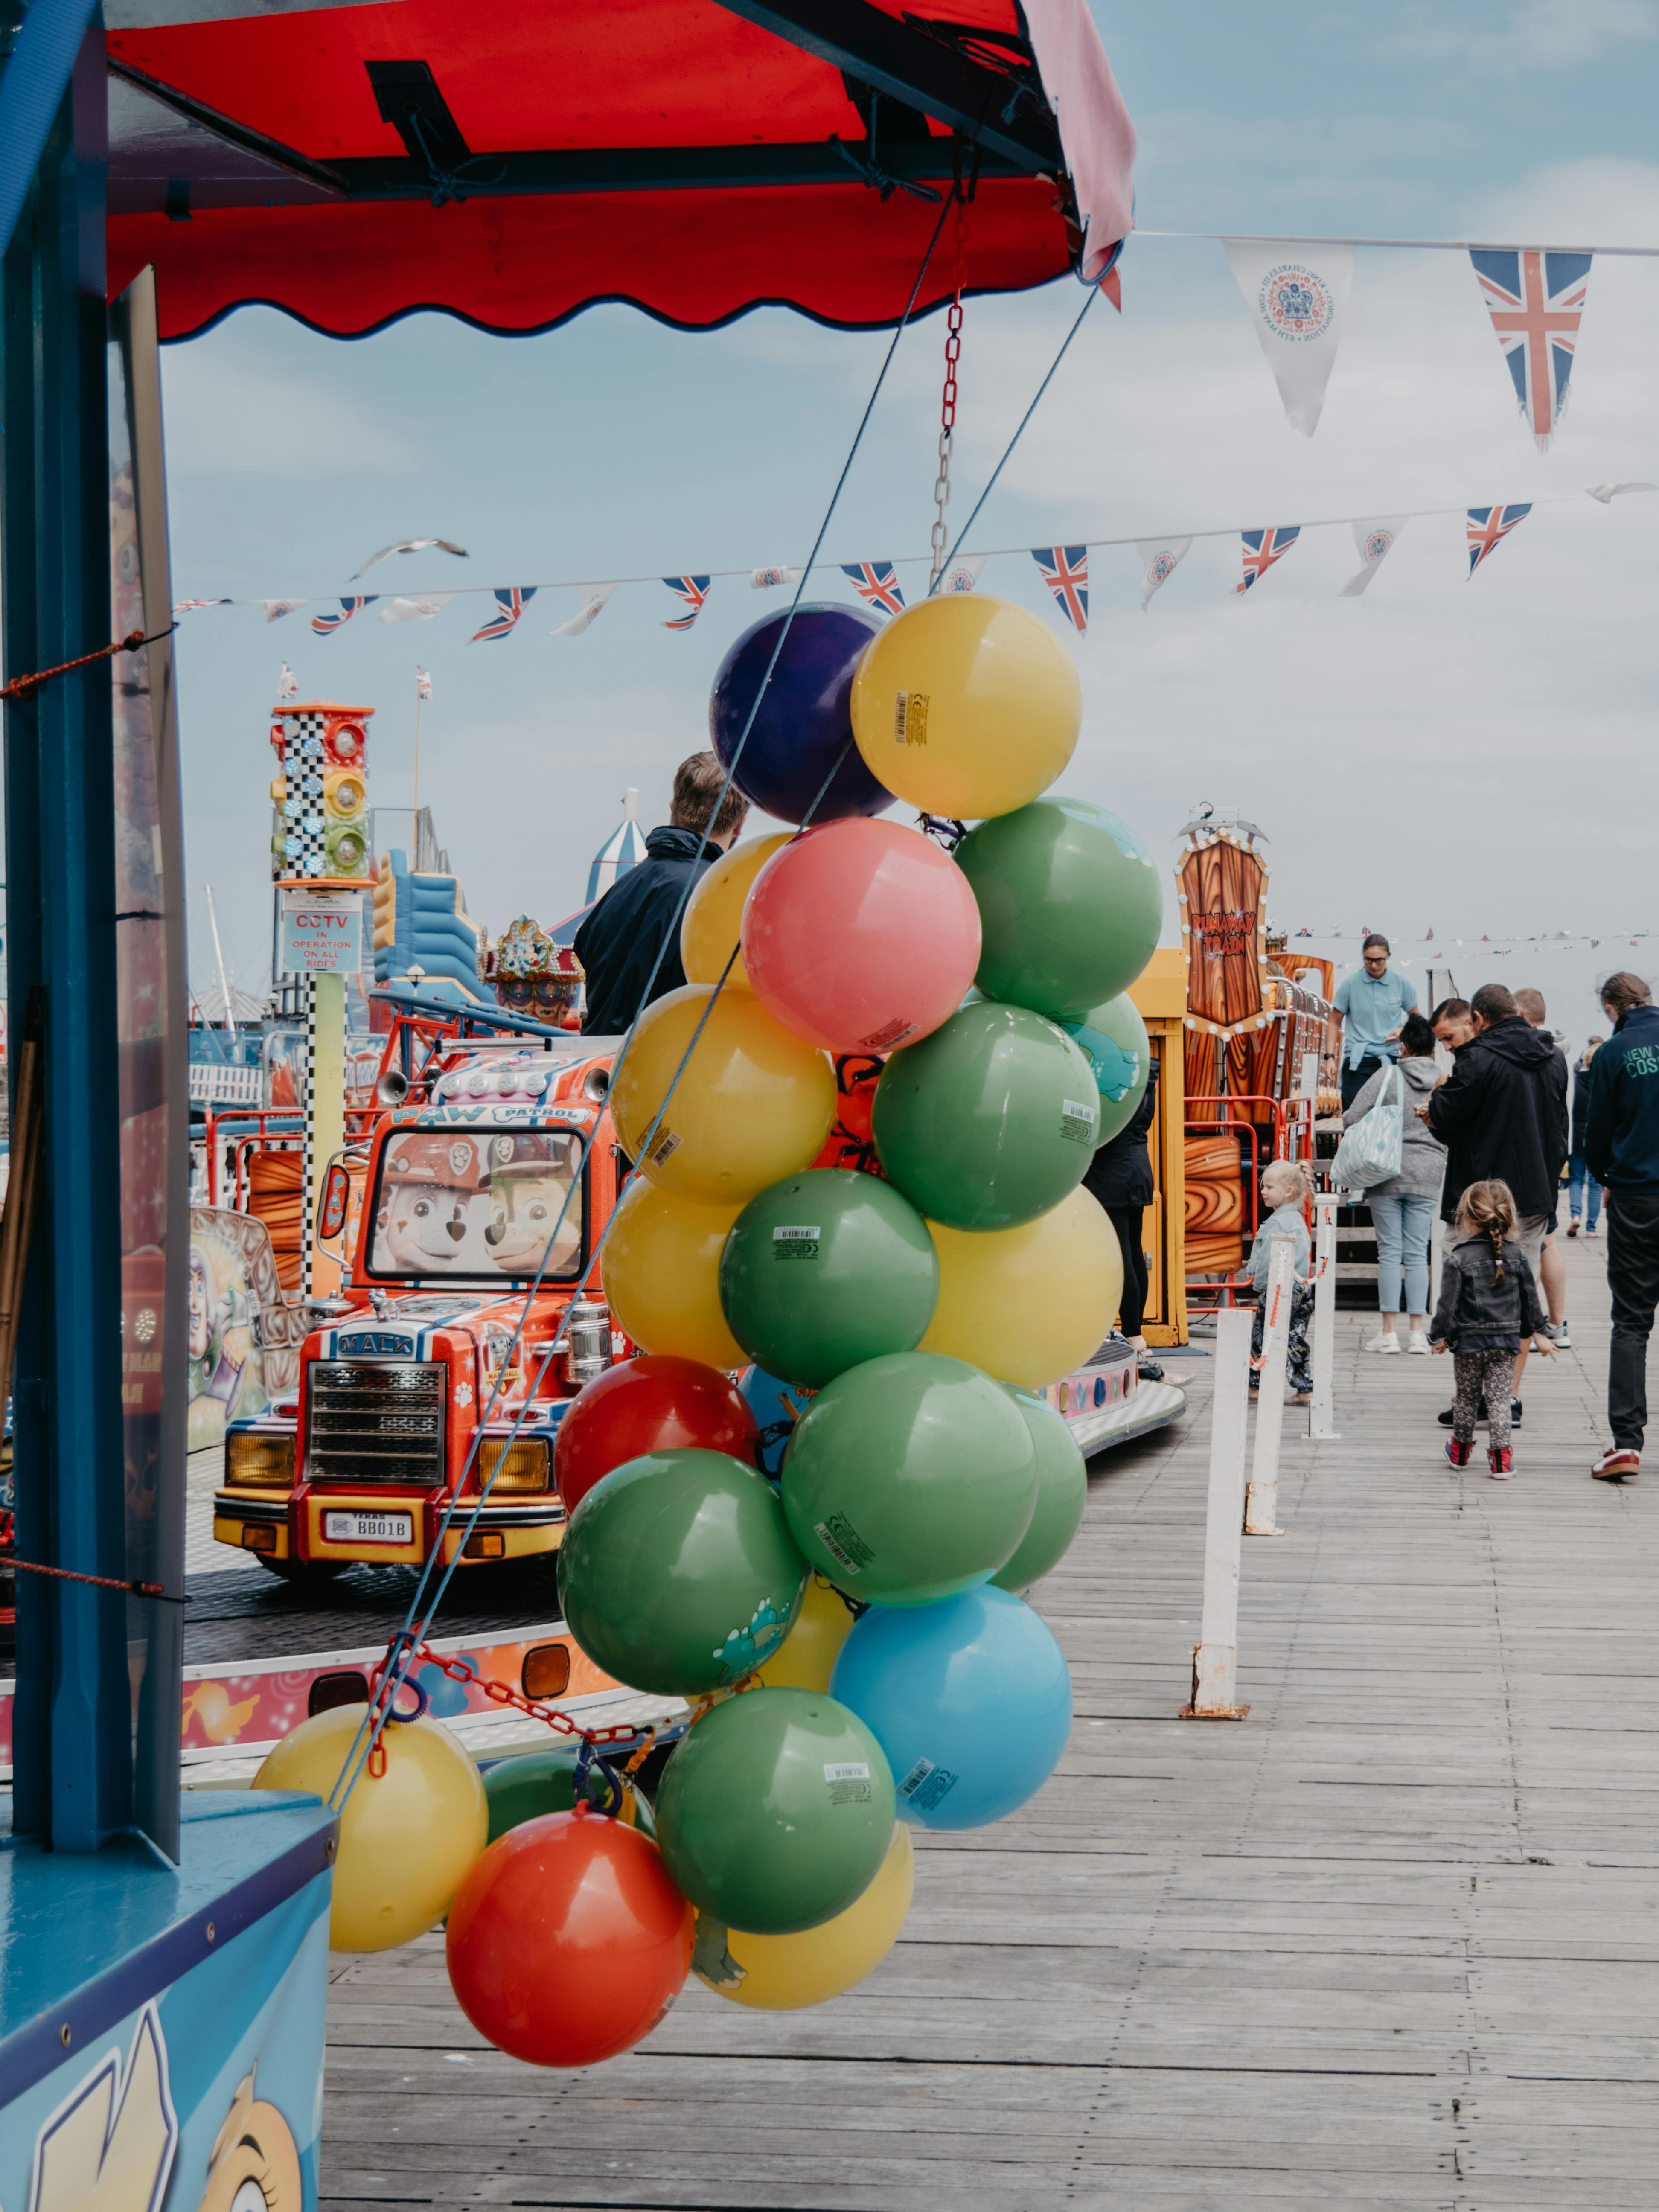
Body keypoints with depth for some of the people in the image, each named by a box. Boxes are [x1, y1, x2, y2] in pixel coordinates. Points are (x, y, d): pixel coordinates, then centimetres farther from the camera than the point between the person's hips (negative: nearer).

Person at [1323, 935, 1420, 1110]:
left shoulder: (1402, 984, 4)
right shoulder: (1350, 984, 1)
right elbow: (1334, 1022, 9)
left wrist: (1403, 1031, -4)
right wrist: (1330, 1057, 0)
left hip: (1390, 1060, 1)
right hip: (1357, 1061, -1)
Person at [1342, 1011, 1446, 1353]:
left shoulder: (1388, 1076, -6)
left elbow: (1351, 1119, -8)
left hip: (1387, 1172, -2)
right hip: (1428, 1175, 2)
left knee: (1390, 1251, 2)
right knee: (1417, 1253, 7)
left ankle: (1388, 1332, 1)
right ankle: (1417, 1332, 5)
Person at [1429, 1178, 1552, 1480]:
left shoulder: (1458, 1259, -13)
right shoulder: (1517, 1256, -1)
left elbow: (1448, 1303, -12)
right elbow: (1530, 1300, 7)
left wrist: (1441, 1336, 0)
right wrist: (1539, 1334, 19)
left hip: (1468, 1342, -2)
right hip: (1506, 1341, 2)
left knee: (1467, 1398, 13)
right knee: (1498, 1398, 6)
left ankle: (1460, 1450, 30)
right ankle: (1501, 1456, -1)